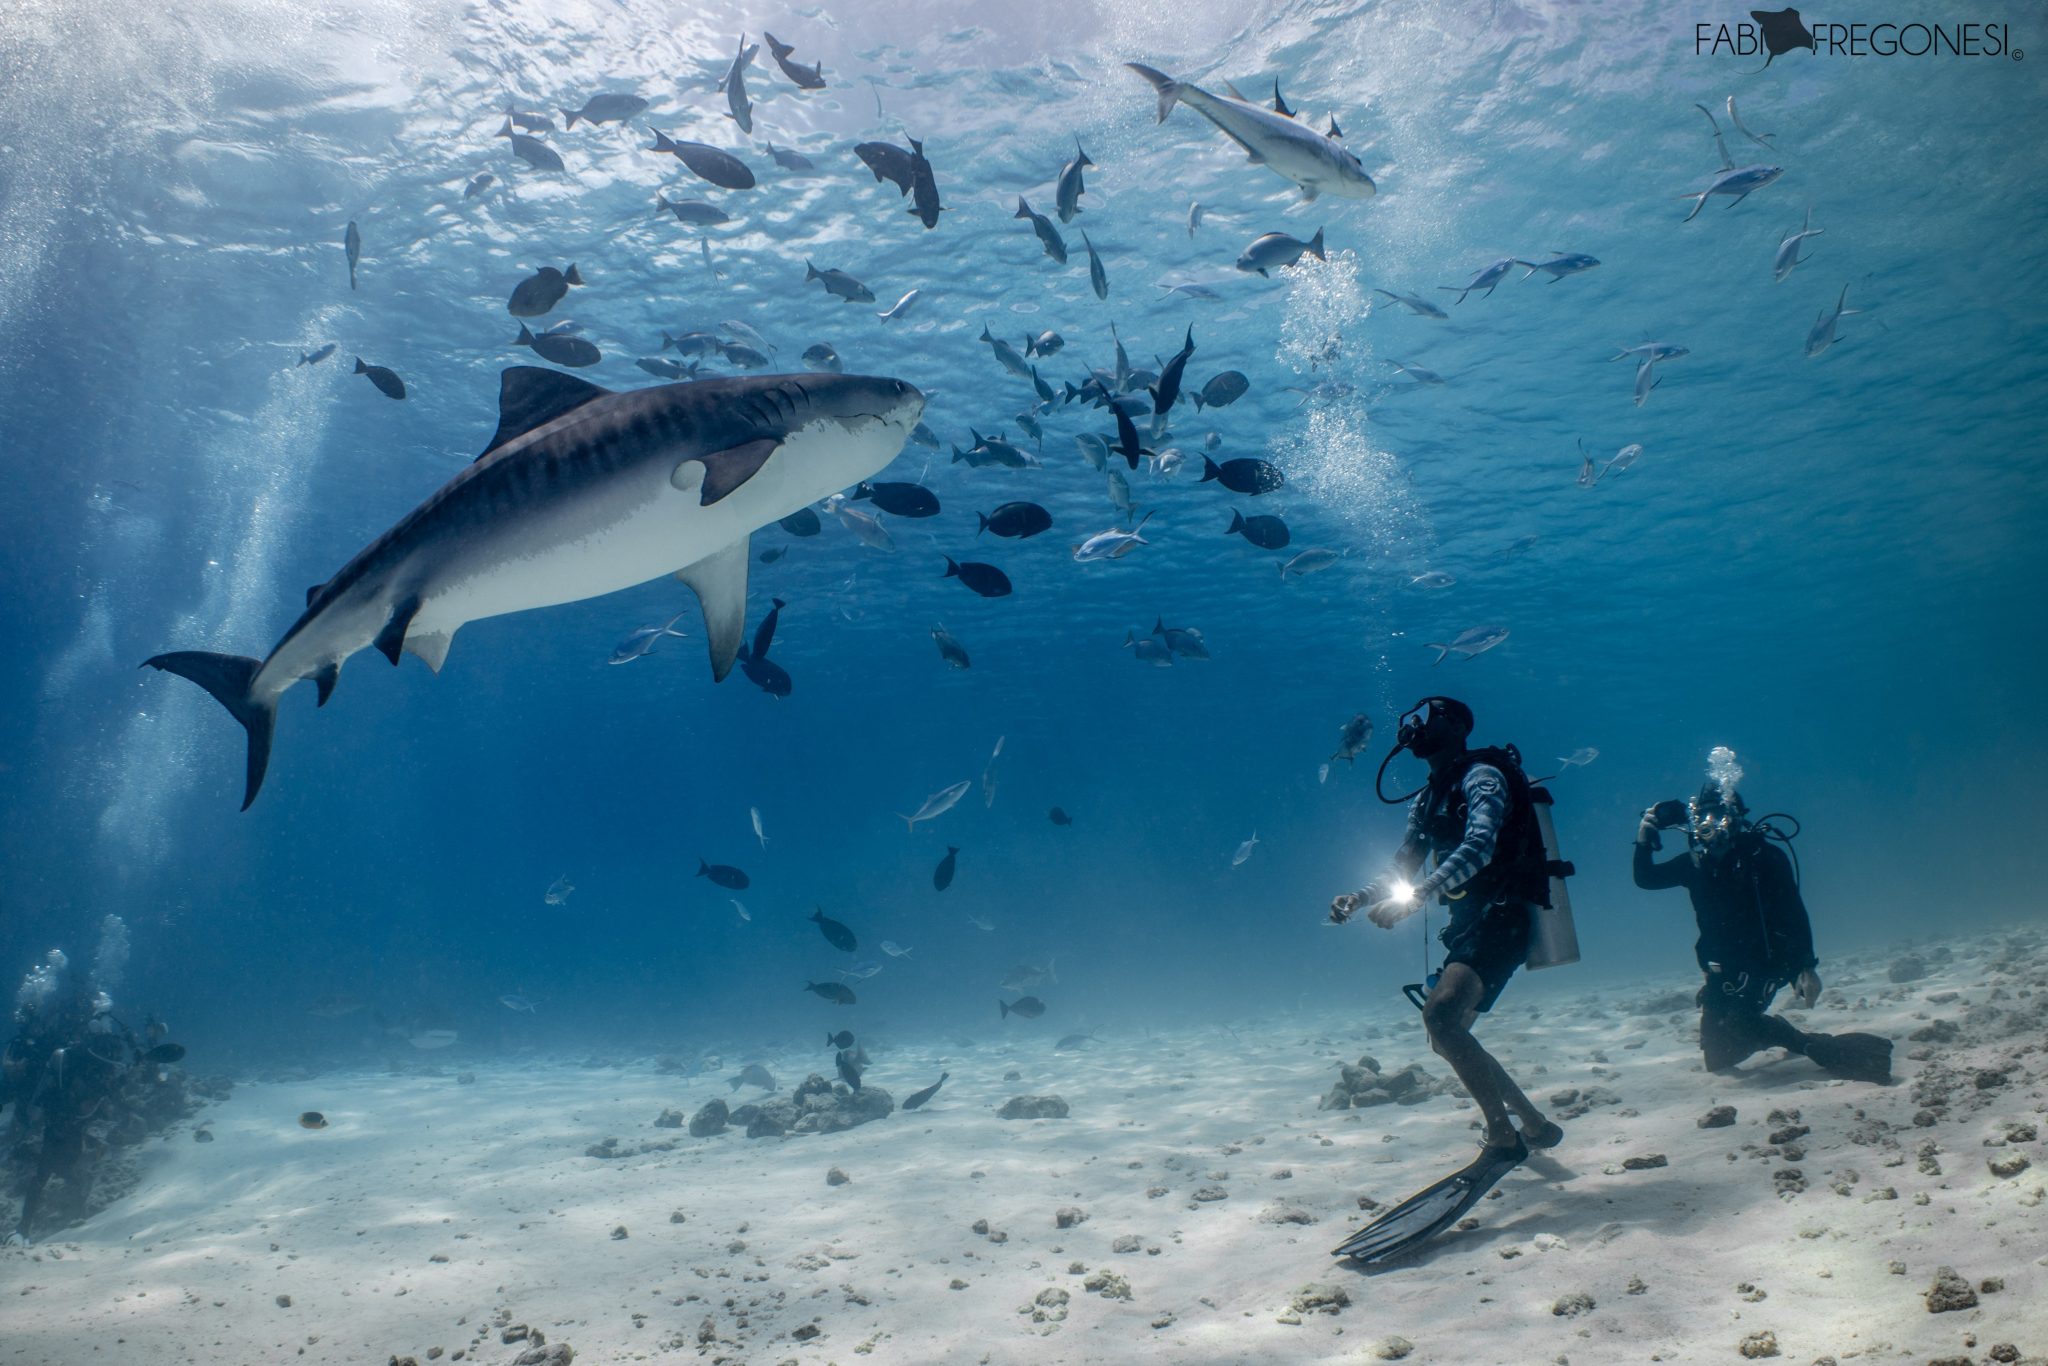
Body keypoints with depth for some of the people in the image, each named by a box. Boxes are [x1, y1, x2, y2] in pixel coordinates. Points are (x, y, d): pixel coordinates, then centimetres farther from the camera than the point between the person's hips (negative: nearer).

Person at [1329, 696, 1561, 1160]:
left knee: (1440, 1014, -28)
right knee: (1446, 1038, 15)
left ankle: (1504, 1136, -16)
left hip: (1501, 918, -10)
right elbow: (1401, 871, 19)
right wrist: (1358, 898, 0)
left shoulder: (1482, 776, -10)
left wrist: (1418, 895, -39)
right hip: (1468, 923, 10)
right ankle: (1537, 1126, 29)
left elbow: (1479, 846, -28)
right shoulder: (1426, 799, 17)